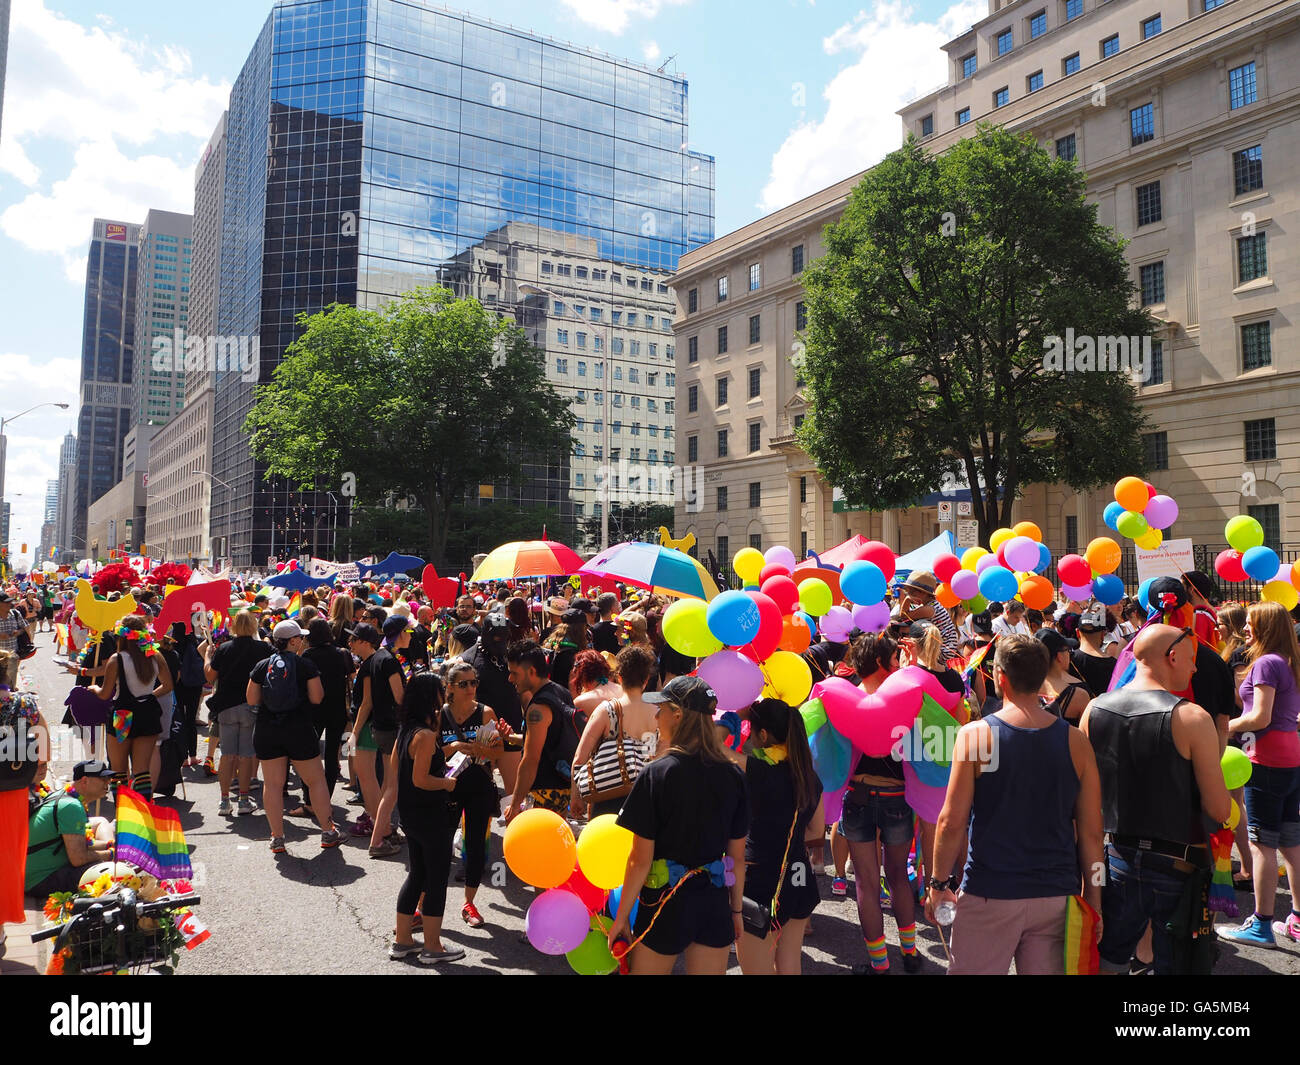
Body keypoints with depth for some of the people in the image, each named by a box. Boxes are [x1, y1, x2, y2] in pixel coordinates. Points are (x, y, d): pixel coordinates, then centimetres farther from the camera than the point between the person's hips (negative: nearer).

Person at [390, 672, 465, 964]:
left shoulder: (406, 730, 6)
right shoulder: (426, 735, -23)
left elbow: (395, 765, 16)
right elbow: (420, 779, -26)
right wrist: (447, 783, -11)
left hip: (409, 812, 9)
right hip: (430, 816, -9)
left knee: (416, 874, 19)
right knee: (437, 878, 3)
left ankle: (402, 940, 27)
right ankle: (432, 947, 12)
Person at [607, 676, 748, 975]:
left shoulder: (656, 774, -17)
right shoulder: (733, 776, -4)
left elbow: (640, 860, -14)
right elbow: (737, 856, 4)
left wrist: (622, 916, -2)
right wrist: (736, 909, 16)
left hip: (667, 904, -4)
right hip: (715, 904, 4)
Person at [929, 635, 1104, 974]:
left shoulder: (975, 734, -11)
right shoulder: (1076, 742, -2)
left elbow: (952, 822, -10)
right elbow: (1091, 832, 2)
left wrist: (939, 883, 2)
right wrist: (1093, 897, 12)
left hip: (989, 895, -3)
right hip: (1056, 895, 3)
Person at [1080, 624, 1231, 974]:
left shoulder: (1094, 709, -2)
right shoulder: (1192, 718, -15)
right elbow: (1219, 811, -13)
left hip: (1115, 859, 4)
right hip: (1175, 866, -4)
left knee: (1107, 961, 16)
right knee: (1173, 964, 10)